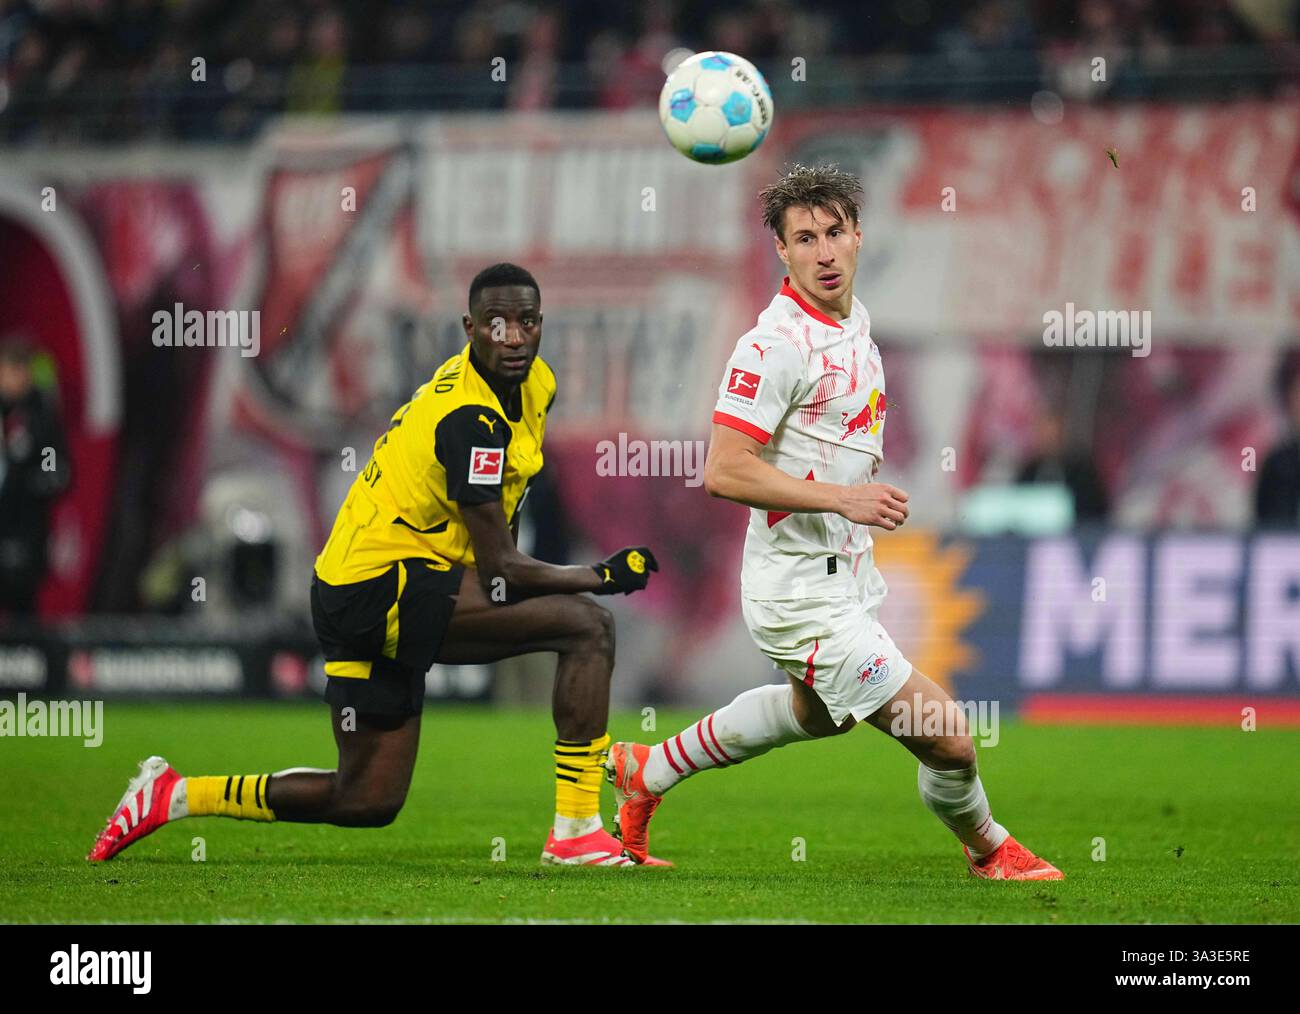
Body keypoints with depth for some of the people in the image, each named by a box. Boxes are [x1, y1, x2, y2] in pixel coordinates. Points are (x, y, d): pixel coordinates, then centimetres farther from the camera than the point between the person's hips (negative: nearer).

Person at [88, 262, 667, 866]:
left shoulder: (535, 384, 8)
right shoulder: (471, 418, -22)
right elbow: (498, 571, -21)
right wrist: (603, 577, -12)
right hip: (379, 586, -10)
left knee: (368, 803, 14)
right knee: (588, 624, -21)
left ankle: (173, 794, 21)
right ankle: (575, 831, -17)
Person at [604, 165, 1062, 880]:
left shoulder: (855, 320, 5)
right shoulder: (776, 345, -24)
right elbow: (723, 472, -26)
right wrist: (841, 497, -28)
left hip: (844, 573, 10)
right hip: (804, 591, -10)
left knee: (816, 713, 36)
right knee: (946, 738, -7)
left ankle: (648, 770, 47)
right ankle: (987, 848, 23)